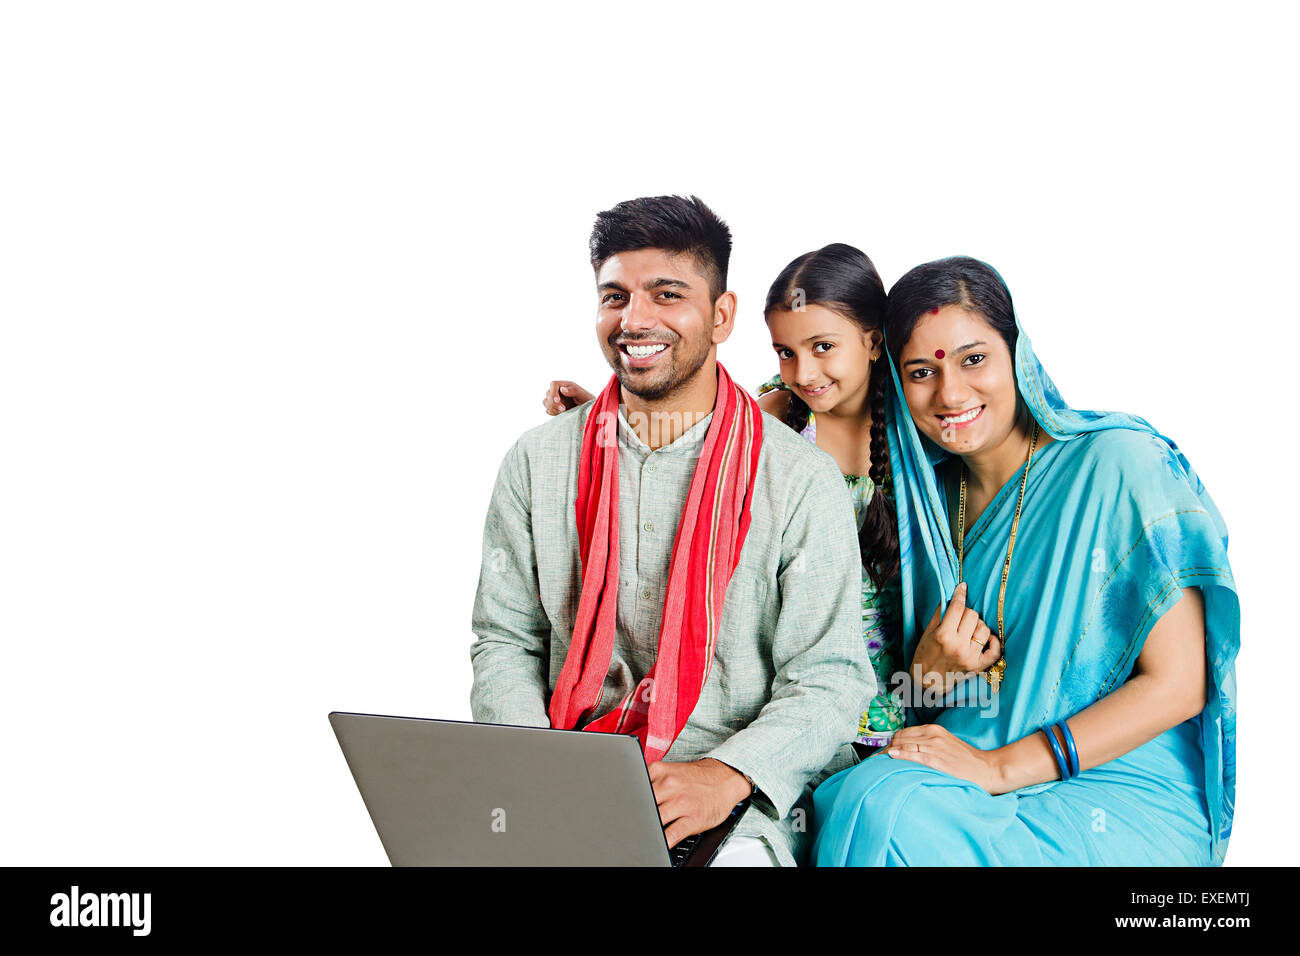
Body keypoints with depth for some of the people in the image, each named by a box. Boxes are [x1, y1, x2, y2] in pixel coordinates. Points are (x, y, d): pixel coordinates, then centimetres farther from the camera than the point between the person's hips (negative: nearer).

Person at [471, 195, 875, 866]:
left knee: (744, 857, -33)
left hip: (744, 795, -3)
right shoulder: (537, 464, 9)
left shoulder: (801, 479, -1)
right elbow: (504, 641, 10)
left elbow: (827, 678, -4)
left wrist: (724, 777, -21)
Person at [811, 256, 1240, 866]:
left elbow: (1178, 686, -13)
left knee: (887, 816, -31)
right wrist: (930, 672, -8)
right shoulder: (933, 495, 10)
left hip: (1124, 797, -5)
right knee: (864, 797, -28)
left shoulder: (1120, 466, -9)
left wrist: (1000, 765, -19)